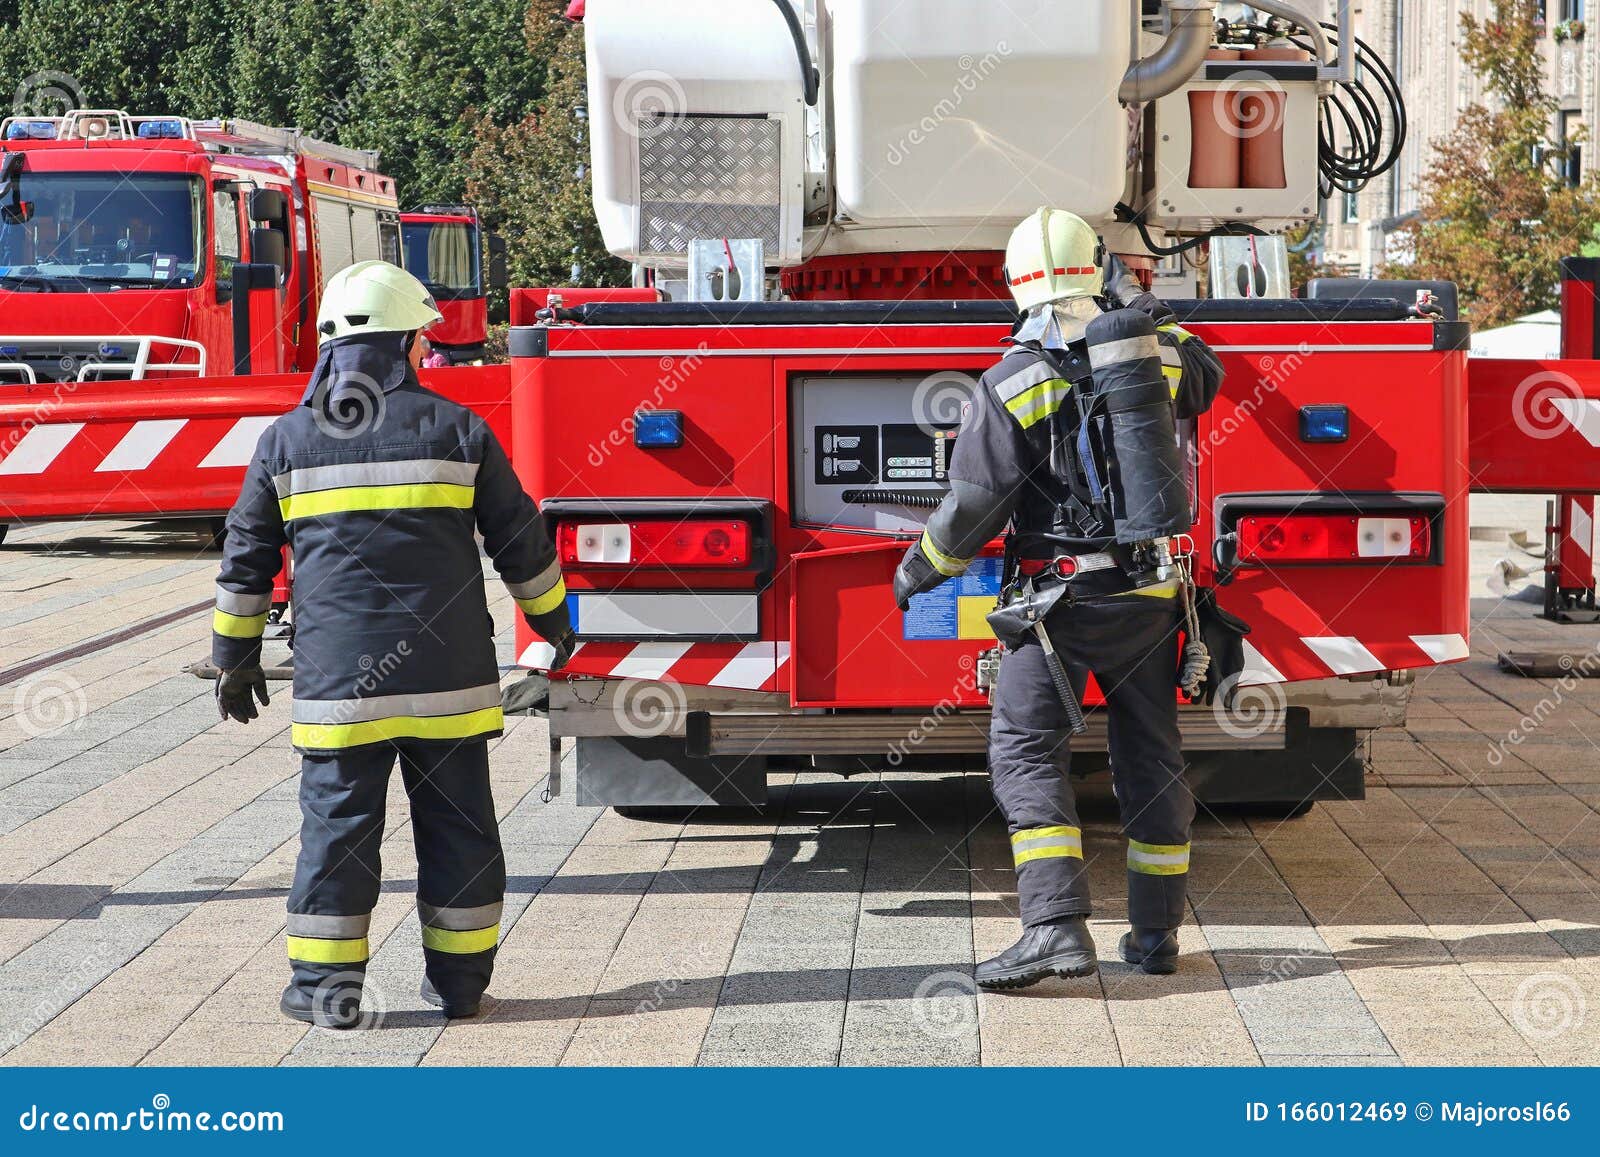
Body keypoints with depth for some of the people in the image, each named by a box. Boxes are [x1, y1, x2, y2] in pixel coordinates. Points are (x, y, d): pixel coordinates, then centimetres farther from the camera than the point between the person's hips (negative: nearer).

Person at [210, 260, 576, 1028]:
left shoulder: (288, 440, 2)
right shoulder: (456, 430, 0)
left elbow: (246, 561, 7)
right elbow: (521, 541, 6)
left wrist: (236, 658, 18)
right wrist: (554, 622, 21)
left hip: (339, 679, 0)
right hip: (447, 676, 0)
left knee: (339, 824, 5)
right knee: (456, 823, 8)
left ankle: (326, 986, 7)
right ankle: (459, 979, 15)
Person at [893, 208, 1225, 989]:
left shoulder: (1010, 384, -11)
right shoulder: (1154, 352, 3)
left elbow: (974, 505, -9)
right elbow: (1204, 378, 28)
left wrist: (921, 570, 7)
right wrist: (1139, 303, 37)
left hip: (1060, 599, -5)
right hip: (1152, 593, 5)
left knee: (1026, 752, -4)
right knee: (1150, 756, 14)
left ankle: (1057, 928, -17)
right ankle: (1155, 933, 21)